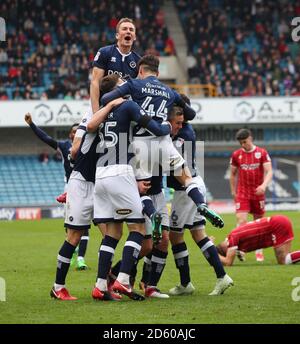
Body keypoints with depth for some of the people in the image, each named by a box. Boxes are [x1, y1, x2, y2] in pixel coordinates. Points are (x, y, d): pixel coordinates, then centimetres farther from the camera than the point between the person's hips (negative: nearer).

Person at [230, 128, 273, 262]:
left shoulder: (262, 153, -3)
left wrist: (264, 185, -26)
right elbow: (233, 174, 13)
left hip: (258, 193, 0)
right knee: (241, 221, -15)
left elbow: (269, 172, -9)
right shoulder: (236, 155, 3)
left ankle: (258, 250, 22)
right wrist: (233, 191, 10)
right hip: (242, 194, 0)